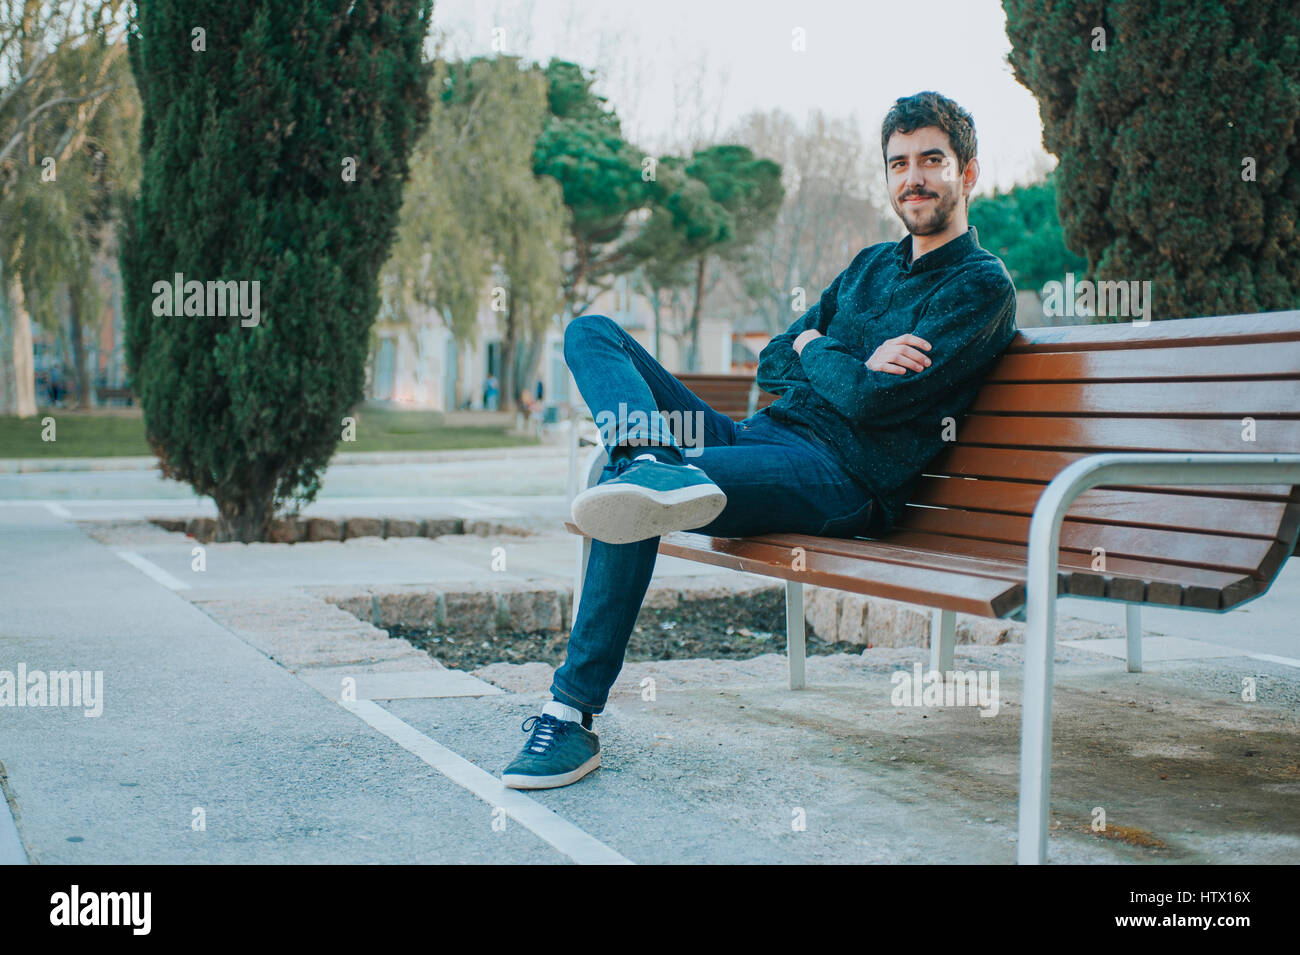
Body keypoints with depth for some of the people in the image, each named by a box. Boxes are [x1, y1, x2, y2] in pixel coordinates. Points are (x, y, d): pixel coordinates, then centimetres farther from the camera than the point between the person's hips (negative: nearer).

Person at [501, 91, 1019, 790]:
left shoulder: (981, 288, -1)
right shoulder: (872, 264, 25)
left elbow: (876, 400, -15)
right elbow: (771, 364, 20)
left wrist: (816, 348, 6)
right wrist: (851, 362, -1)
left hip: (838, 478, -9)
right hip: (756, 437, 9)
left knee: (625, 497, -32)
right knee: (592, 332, -4)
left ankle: (573, 715, -26)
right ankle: (659, 467, -33)